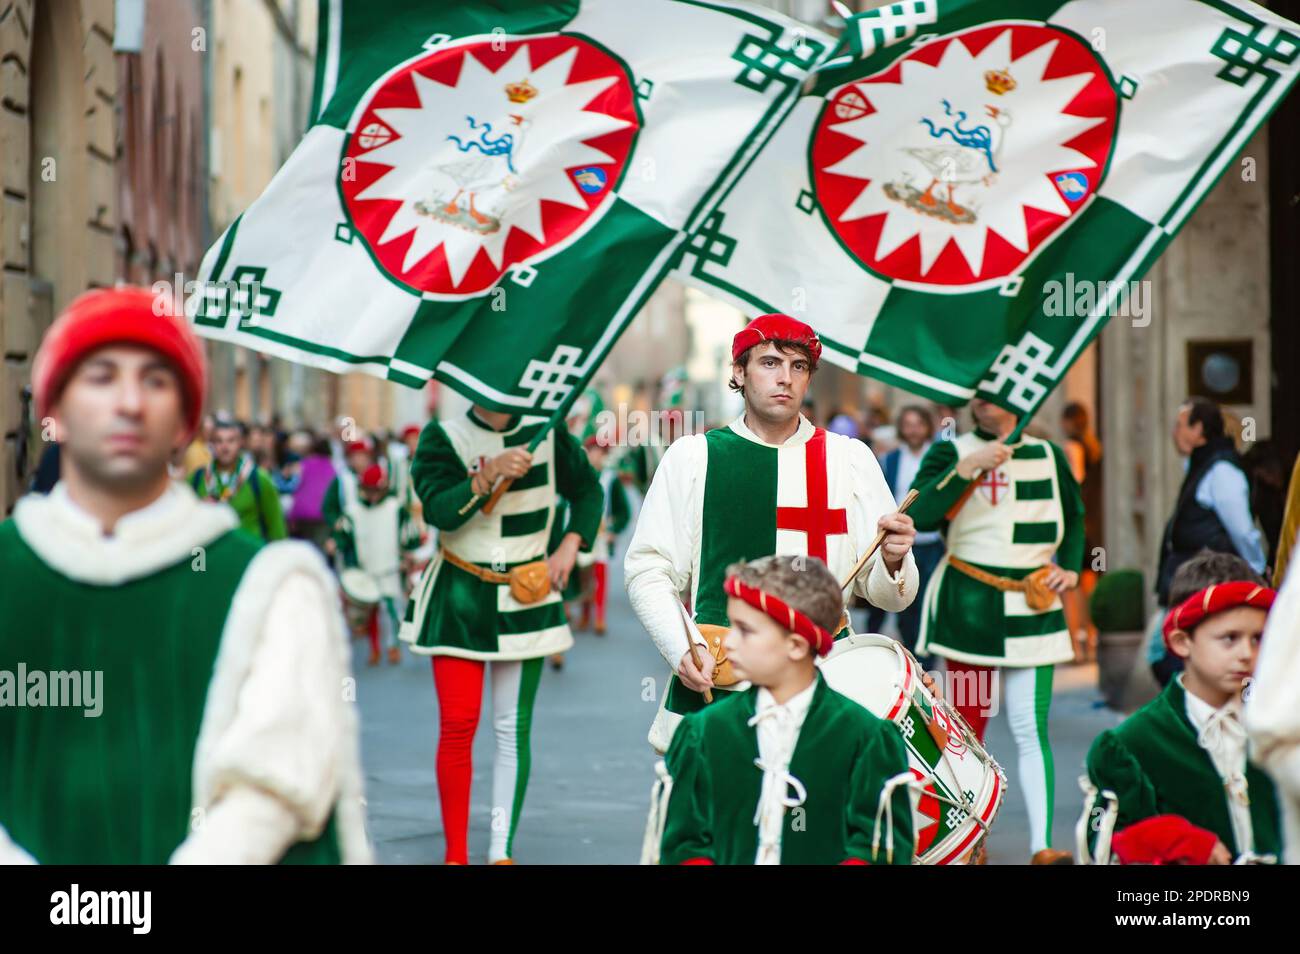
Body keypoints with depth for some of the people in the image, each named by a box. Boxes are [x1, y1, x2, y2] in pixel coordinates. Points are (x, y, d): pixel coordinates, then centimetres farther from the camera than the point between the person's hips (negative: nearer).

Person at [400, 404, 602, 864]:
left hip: (526, 596, 1)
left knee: (514, 726, 2)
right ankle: (455, 853, 5)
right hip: (459, 598, -1)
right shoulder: (442, 437, -5)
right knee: (457, 725, -5)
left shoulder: (546, 433, 1)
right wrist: (488, 475, -33)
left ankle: (502, 851, 8)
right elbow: (439, 510, -20)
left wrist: (570, 546, 2)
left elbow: (587, 489, 16)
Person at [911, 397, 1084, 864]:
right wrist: (969, 467, -22)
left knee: (1030, 727, -8)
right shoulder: (951, 452, 1)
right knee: (968, 724, 6)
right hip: (968, 603, 0)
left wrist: (1070, 567, 9)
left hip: (1033, 606, 1)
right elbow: (919, 513, -16)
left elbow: (1074, 517, 24)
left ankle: (1042, 846, -13)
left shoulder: (1048, 455, 9)